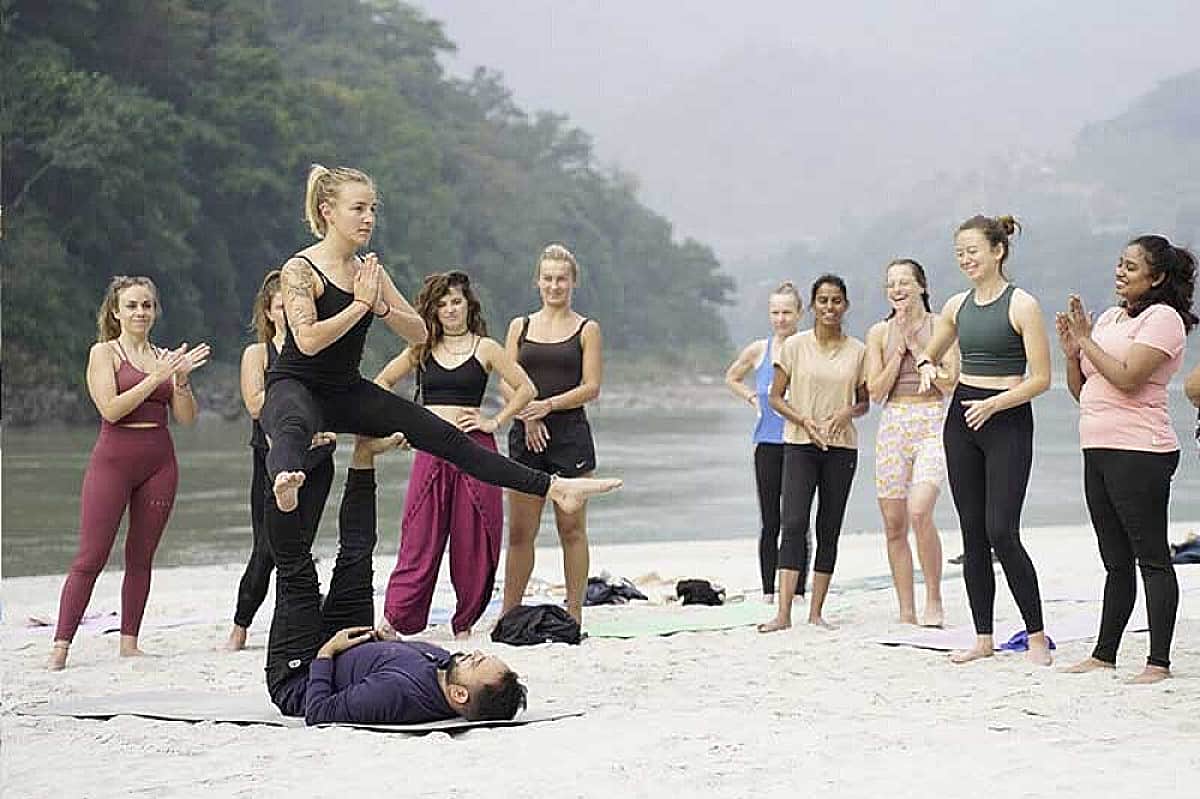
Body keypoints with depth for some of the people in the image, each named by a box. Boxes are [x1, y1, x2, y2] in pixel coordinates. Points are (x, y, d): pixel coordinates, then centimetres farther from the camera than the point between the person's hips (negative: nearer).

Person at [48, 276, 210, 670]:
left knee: (141, 557, 6)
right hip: (113, 460, -4)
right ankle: (60, 646, -6)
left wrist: (181, 379, -9)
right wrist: (156, 378, -17)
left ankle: (129, 642, 12)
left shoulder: (164, 358, 11)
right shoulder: (104, 353, -1)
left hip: (159, 464, 4)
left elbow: (186, 417, 7)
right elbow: (110, 408, -14)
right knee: (91, 557, -7)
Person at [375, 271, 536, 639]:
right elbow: (382, 382, 20)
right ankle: (394, 620, -8)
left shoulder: (485, 349, 4)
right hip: (430, 450, 1)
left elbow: (525, 388, 3)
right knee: (419, 539, -5)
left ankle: (465, 623, 12)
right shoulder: (422, 349, 11)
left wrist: (494, 422, -3)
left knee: (472, 542, 1)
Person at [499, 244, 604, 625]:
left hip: (570, 433, -2)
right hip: (526, 434, 2)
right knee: (519, 531, 3)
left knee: (571, 528, 0)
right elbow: (506, 382, 6)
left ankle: (574, 614, 5)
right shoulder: (521, 326, 12)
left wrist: (548, 405, -15)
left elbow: (591, 387, -3)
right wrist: (527, 414, -12)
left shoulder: (587, 329, 5)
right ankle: (508, 614, 9)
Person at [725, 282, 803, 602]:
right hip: (767, 443, 2)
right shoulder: (758, 350, 5)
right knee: (770, 522, 5)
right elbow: (732, 378, 23)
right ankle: (768, 590, 10)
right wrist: (753, 398, 9)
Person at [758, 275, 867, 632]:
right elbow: (776, 398, 4)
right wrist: (804, 420, -13)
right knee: (794, 524, -13)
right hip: (800, 444, -2)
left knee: (829, 529, 5)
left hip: (841, 447, 2)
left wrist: (848, 412, -9)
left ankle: (816, 612, 10)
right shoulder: (795, 346, 0)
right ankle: (783, 613, -17)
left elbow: (864, 402, 13)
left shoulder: (858, 351, 5)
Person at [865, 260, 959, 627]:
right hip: (893, 428, 4)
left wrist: (916, 346, -6)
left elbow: (949, 383, -6)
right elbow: (876, 392, 4)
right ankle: (906, 612, 10)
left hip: (933, 425, -4)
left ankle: (933, 597, -8)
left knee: (919, 512, -24)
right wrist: (899, 350, -3)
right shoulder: (880, 332, 10)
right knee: (894, 524, 2)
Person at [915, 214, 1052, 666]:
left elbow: (1040, 378, -10)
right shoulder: (957, 306, 10)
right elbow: (931, 353, 26)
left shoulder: (1021, 305, -8)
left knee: (1001, 532, -11)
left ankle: (1037, 636, 0)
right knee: (972, 534, 6)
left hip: (1008, 421, -6)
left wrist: (993, 403, -20)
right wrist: (928, 366, 2)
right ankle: (983, 638, 13)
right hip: (962, 420, 6)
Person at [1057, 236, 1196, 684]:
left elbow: (1127, 378, -20)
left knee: (1151, 558, -5)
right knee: (1116, 562, 13)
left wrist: (1087, 340, -12)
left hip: (1139, 452, -9)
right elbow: (1082, 390, 19)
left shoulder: (1162, 318, -7)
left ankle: (1159, 661, -4)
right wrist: (1072, 350, 3)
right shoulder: (1109, 319, 18)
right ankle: (1104, 654, 18)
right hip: (1098, 450, 9)